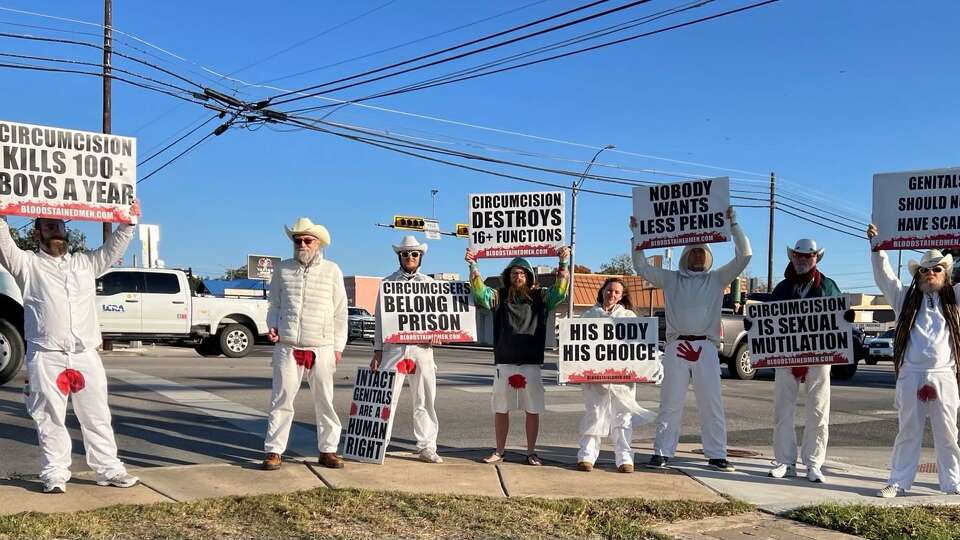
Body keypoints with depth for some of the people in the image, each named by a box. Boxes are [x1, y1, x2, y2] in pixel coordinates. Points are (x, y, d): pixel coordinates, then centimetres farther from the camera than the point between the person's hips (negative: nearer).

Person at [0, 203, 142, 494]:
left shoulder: (85, 263, 18)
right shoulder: (28, 264, 6)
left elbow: (112, 249, 18)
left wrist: (128, 222, 7)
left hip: (86, 355, 3)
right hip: (47, 357, -3)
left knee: (97, 417, 8)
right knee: (51, 420, 2)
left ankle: (109, 469, 14)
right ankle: (55, 474, 11)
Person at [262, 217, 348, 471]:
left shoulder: (332, 271, 5)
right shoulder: (283, 269, 7)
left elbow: (340, 312, 6)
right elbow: (274, 305, 16)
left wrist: (338, 346, 3)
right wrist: (272, 326, -3)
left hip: (322, 349, 0)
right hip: (287, 347, 0)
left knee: (325, 402, 6)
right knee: (282, 400, 0)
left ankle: (328, 450, 17)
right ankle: (274, 451, 9)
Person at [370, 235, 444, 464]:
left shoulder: (429, 284, 14)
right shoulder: (388, 283, 9)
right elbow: (380, 318, 7)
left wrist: (437, 333, -7)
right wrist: (377, 350, 1)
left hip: (422, 348, 2)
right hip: (393, 347, -2)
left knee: (425, 400, 5)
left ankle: (426, 447, 13)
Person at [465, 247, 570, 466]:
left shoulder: (540, 297, 7)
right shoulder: (499, 296, 7)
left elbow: (560, 290, -6)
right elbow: (479, 290, -6)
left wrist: (563, 263, -17)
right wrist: (473, 266, -19)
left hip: (532, 363, 0)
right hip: (504, 363, 1)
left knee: (533, 410, 5)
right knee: (501, 409, 8)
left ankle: (531, 452, 18)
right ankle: (499, 451, 21)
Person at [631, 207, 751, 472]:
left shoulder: (717, 279, 14)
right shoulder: (671, 279, 16)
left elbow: (744, 256, 7)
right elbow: (642, 268, 14)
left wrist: (733, 224, 2)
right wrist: (637, 235, 9)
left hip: (706, 347, 0)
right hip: (676, 346, 0)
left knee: (712, 403, 2)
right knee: (670, 403, 3)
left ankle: (716, 454, 9)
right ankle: (662, 452, 8)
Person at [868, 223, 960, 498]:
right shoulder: (906, 297, 10)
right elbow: (884, 276, 3)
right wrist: (877, 247, -7)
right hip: (911, 376, 0)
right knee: (908, 432, 5)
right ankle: (899, 482, 10)